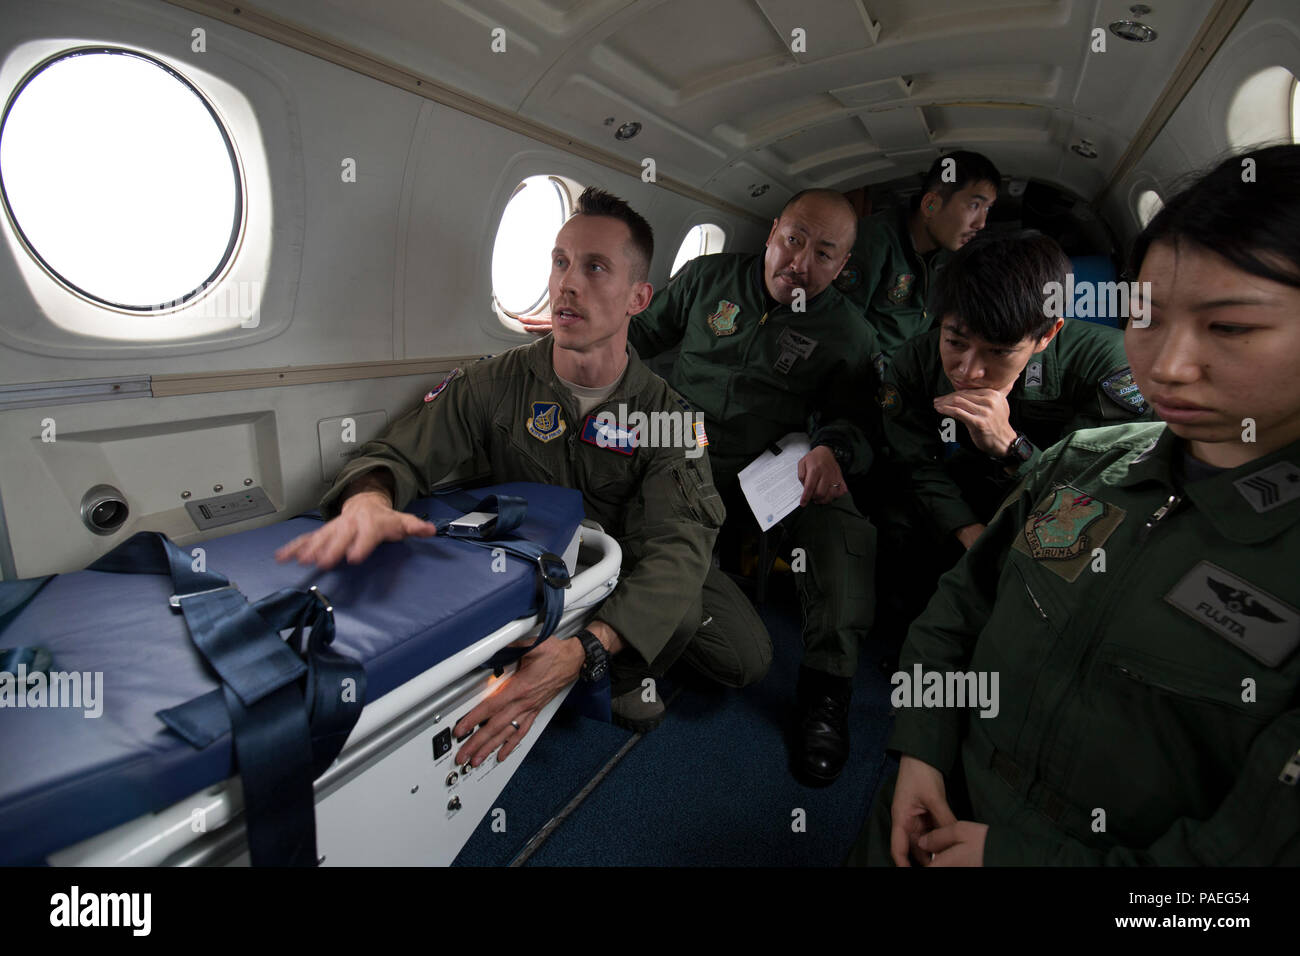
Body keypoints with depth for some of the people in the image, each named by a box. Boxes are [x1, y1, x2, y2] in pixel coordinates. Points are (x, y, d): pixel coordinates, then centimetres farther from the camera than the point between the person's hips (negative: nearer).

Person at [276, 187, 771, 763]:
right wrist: (370, 499, -42)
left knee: (747, 656, -15)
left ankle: (620, 672, 13)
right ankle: (618, 676, 3)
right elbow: (399, 453, -12)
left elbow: (674, 547, -30)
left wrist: (587, 649, -49)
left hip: (631, 568, 1)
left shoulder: (666, 413, -17)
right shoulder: (497, 384, -12)